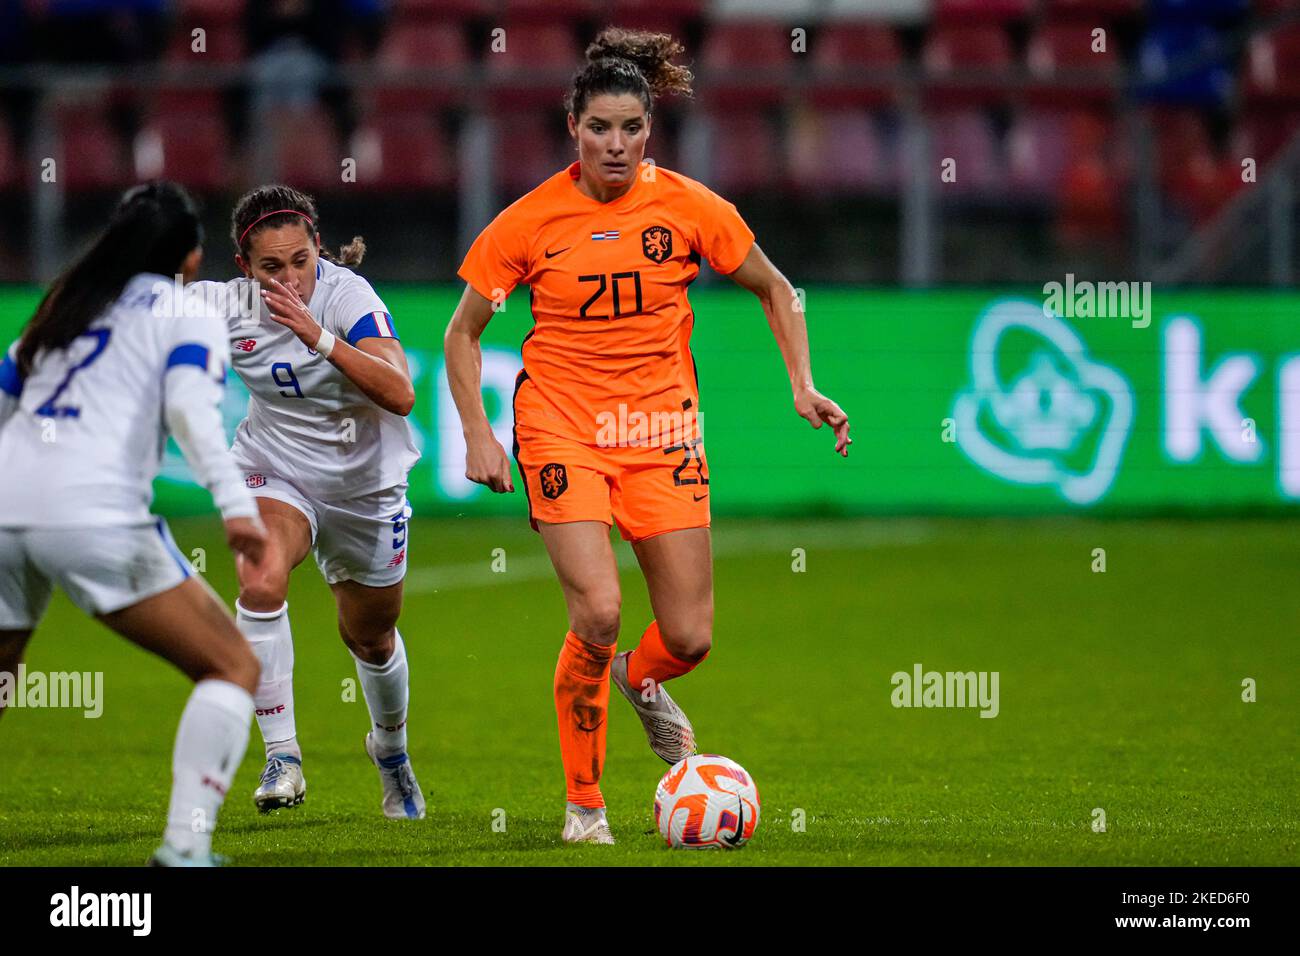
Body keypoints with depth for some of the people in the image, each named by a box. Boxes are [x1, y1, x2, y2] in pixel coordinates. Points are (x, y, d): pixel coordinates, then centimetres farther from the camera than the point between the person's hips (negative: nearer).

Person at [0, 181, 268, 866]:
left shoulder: (65, 307, 27)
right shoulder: (188, 314, 10)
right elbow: (189, 404, -9)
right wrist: (236, 505, -20)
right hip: (92, 515, -6)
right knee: (233, 668, 3)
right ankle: (184, 846, -13)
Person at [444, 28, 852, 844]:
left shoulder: (689, 208, -4)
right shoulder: (530, 221, -6)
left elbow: (775, 291, 11)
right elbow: (464, 332, 5)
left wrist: (803, 387, 0)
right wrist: (478, 433, -6)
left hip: (661, 430, 2)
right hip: (562, 426, -2)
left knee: (690, 639, -2)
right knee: (598, 612, -21)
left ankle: (641, 680, 38)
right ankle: (584, 801, -2)